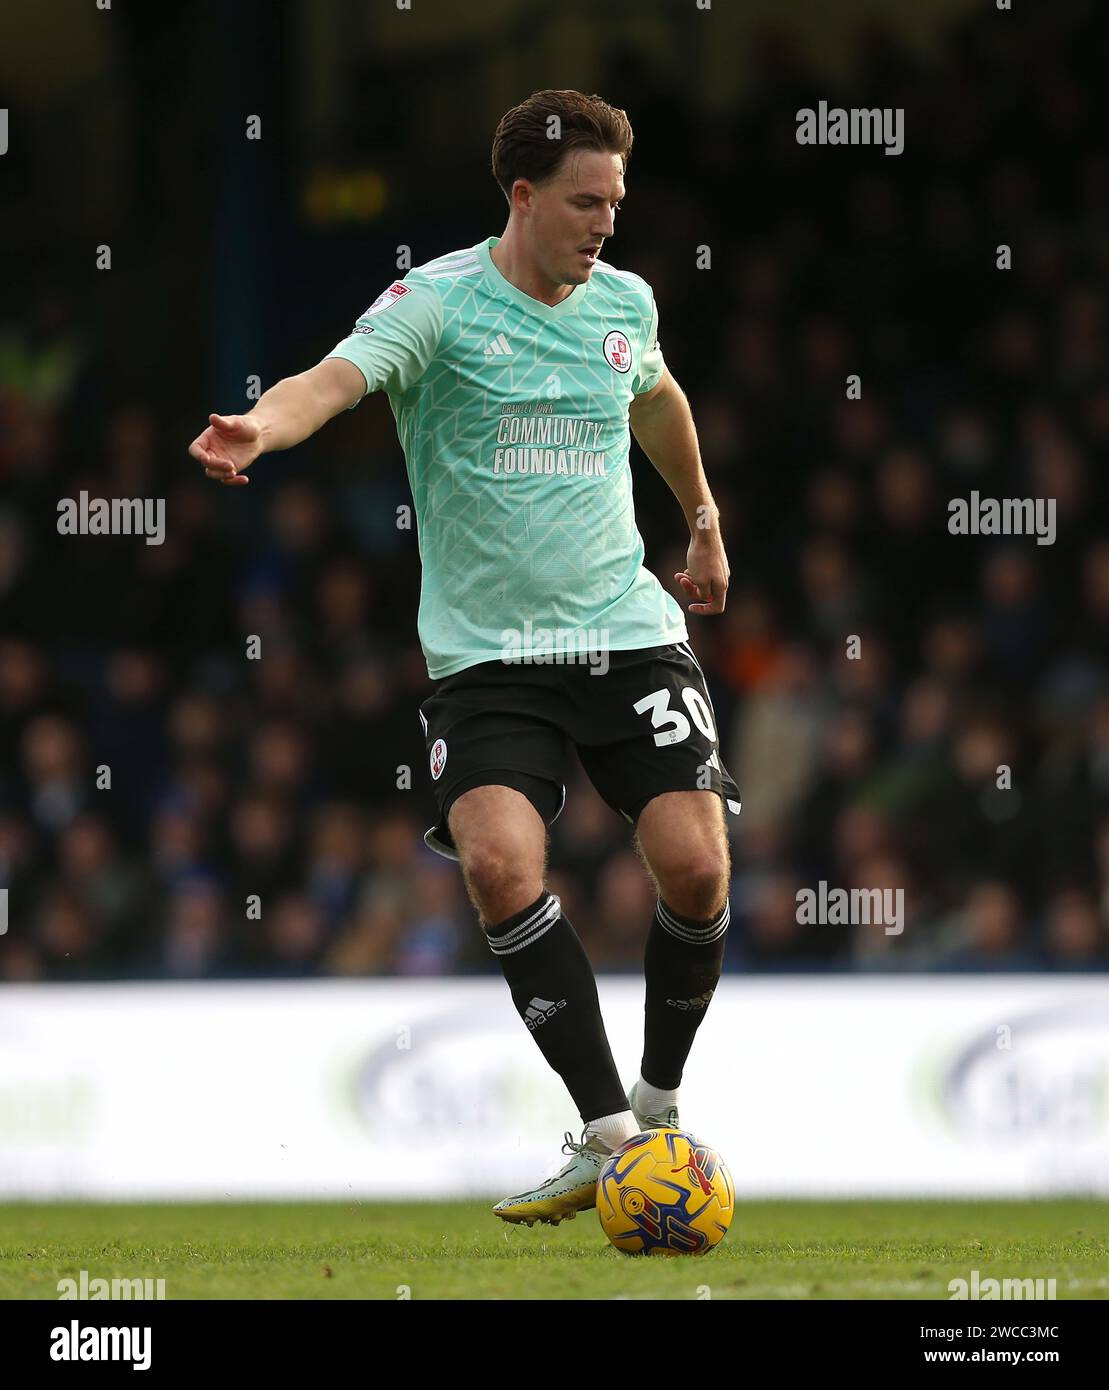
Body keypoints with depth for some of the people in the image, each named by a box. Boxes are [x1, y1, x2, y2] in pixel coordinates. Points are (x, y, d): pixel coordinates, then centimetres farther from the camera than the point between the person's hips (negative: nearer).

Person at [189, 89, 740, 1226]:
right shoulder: (439, 301, -8)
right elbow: (341, 374, -28)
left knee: (694, 866, -12)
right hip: (485, 651, -3)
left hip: (628, 630, 3)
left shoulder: (624, 302, 8)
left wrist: (703, 522, 43)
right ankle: (606, 1133, -13)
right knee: (498, 862, -23)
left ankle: (661, 1103, 14)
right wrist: (263, 426, -49)